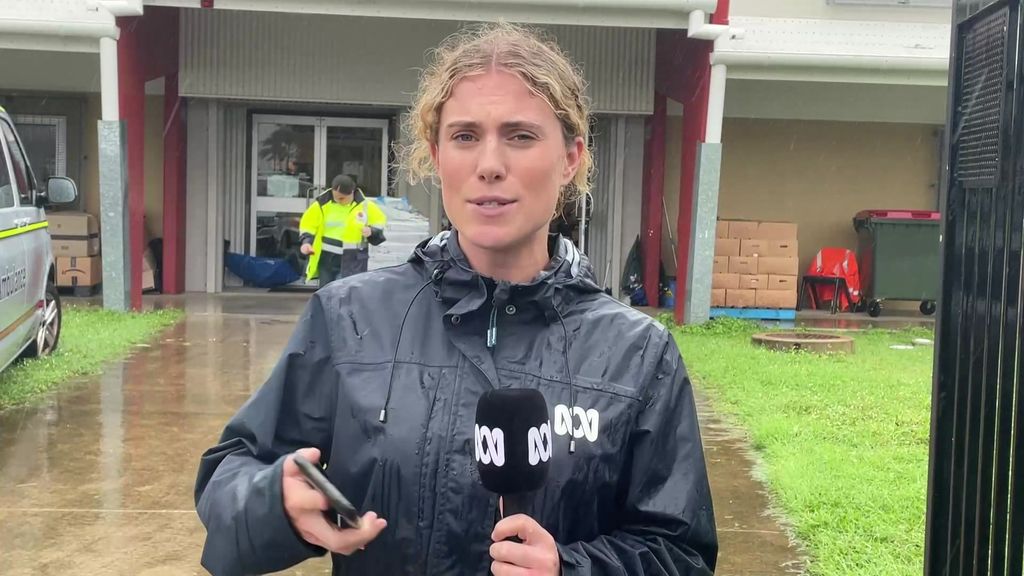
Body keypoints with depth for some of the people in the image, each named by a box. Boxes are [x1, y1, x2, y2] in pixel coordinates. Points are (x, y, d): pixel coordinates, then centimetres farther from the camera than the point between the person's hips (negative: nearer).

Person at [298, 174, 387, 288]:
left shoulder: (364, 205, -4)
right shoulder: (322, 204, -3)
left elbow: (379, 221, 9)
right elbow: (308, 224, 5)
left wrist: (371, 231, -12)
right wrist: (307, 241, -12)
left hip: (354, 260, -2)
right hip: (328, 258, 2)